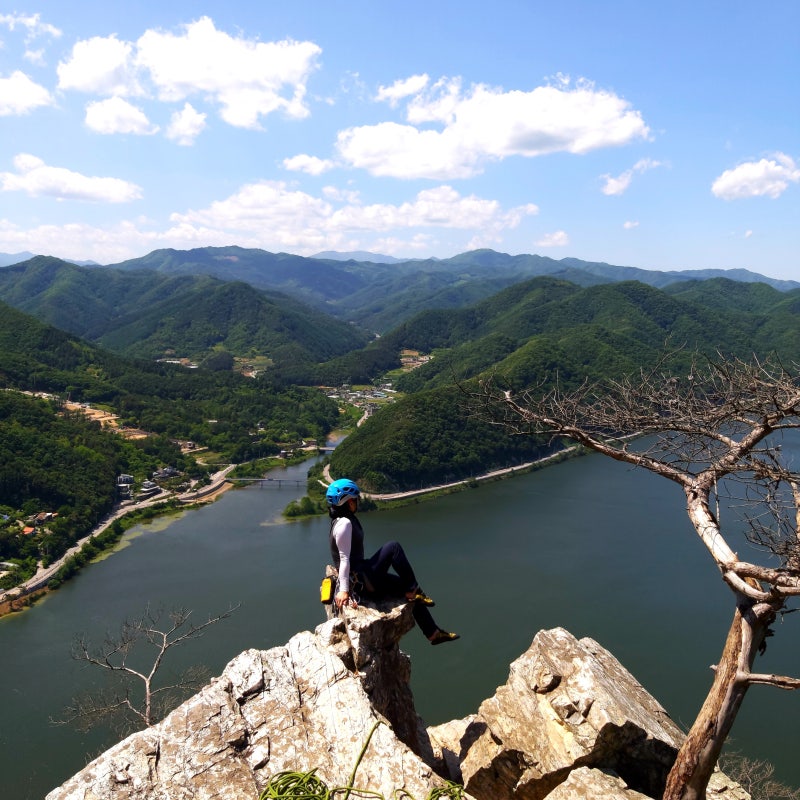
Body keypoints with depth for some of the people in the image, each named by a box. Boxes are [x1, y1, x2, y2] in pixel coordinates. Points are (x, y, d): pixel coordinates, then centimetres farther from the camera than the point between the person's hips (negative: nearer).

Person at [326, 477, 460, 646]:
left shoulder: (344, 520, 12)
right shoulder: (344, 524, -18)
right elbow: (344, 559, -23)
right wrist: (344, 590, -25)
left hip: (364, 575, 10)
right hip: (361, 579, -10)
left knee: (412, 594, 11)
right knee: (394, 547, -17)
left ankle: (433, 633, 21)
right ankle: (412, 590, -8)